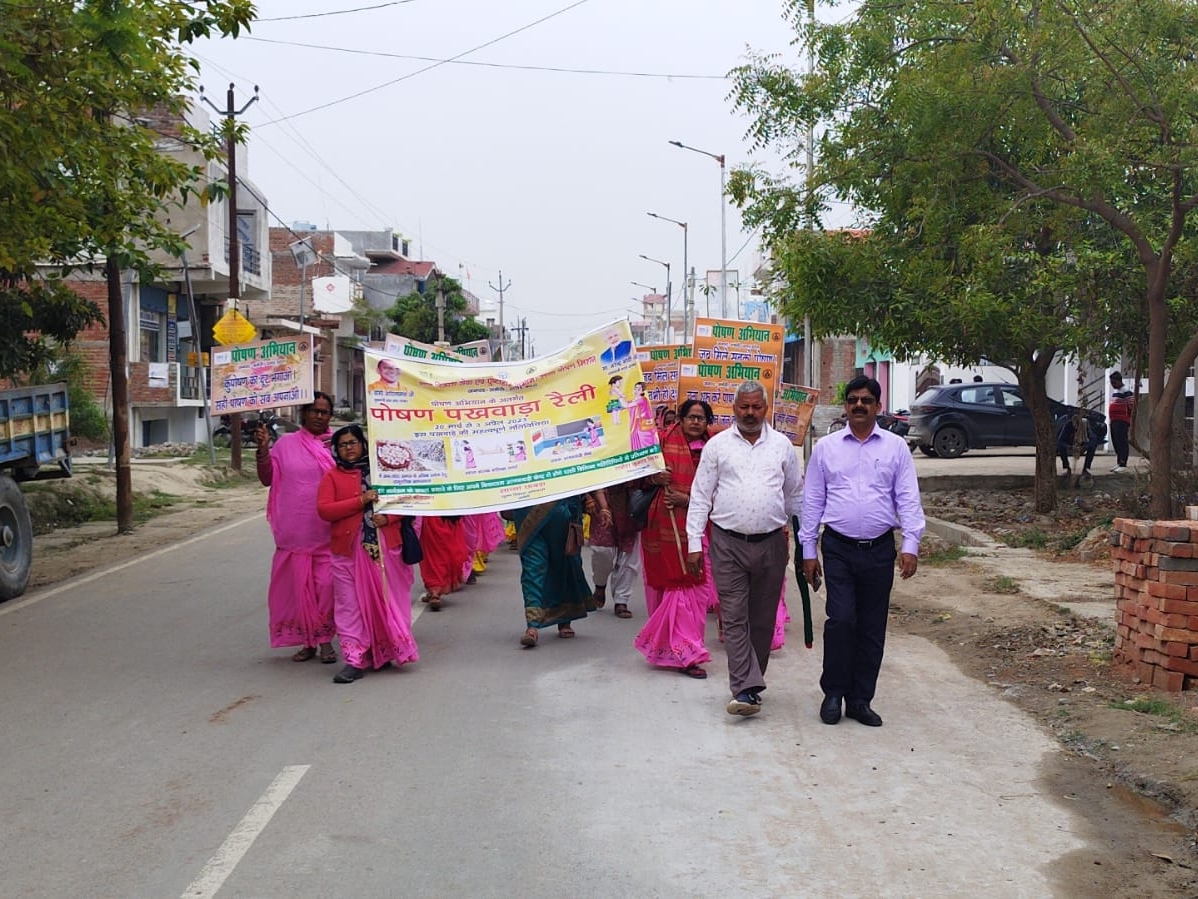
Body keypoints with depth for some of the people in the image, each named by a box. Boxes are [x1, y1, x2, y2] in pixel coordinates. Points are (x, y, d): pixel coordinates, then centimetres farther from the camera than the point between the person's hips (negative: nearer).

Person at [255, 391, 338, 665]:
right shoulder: (286, 444, 8)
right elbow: (267, 479, 7)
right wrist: (263, 448, -5)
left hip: (328, 532, -1)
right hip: (295, 532, 1)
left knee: (327, 586, -4)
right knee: (299, 586, 5)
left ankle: (325, 640, 9)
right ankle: (307, 641, 16)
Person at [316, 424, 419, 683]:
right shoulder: (332, 477, 6)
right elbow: (324, 510, -6)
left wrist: (389, 517, -9)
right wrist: (360, 501, -15)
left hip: (384, 547, 1)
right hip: (349, 549, -1)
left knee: (386, 600, 6)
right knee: (351, 604, -2)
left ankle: (383, 652, 21)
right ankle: (356, 660, 1)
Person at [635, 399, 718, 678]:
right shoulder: (665, 442, 0)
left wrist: (688, 499, -12)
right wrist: (656, 478, -16)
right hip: (667, 523, -3)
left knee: (698, 586, 4)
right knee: (678, 586, -5)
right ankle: (685, 652, -4)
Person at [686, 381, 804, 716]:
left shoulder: (782, 445, 8)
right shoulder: (717, 445, 3)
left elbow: (795, 496, 14)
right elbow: (700, 496, 3)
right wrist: (694, 543, -3)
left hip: (771, 543, 2)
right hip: (728, 544, -2)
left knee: (763, 619, 8)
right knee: (734, 618, -7)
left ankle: (749, 683, 20)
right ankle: (746, 689, -9)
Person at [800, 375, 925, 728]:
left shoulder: (895, 447, 6)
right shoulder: (826, 447, 6)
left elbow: (908, 499, 2)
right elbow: (812, 501, 7)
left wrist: (910, 546, -8)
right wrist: (808, 551, 4)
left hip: (879, 549, 1)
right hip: (838, 548, -1)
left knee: (872, 628, 6)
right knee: (841, 620, -12)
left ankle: (860, 700, 17)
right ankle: (833, 693, 5)